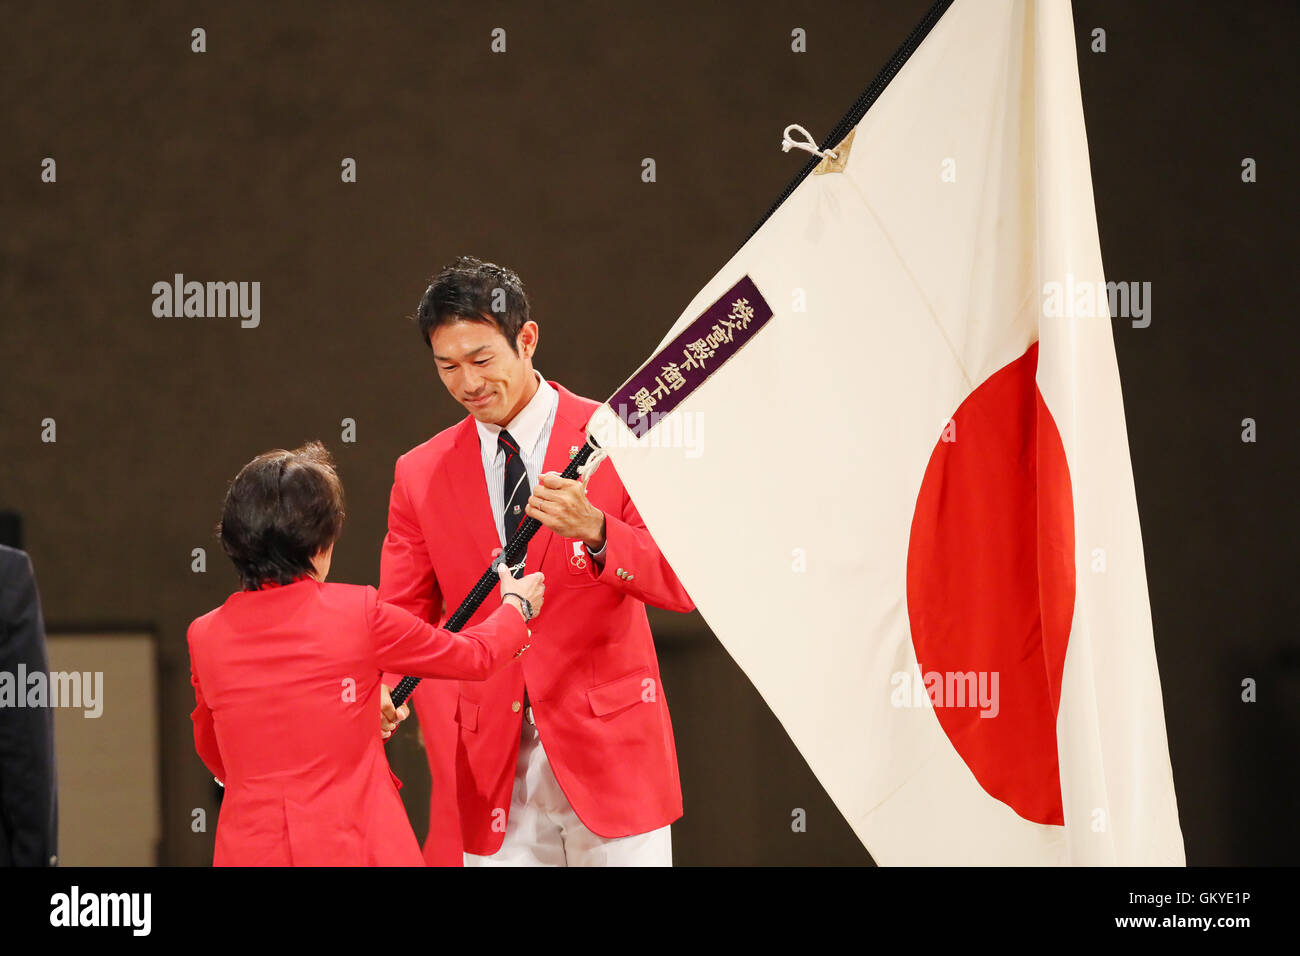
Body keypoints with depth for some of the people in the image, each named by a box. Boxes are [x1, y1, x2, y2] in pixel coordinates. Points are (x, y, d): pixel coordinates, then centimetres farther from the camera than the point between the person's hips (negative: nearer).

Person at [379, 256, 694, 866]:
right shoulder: (420, 475, 7)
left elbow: (683, 582, -8)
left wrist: (594, 530, -26)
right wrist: (389, 694, -13)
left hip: (607, 747, -2)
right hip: (490, 769, 2)